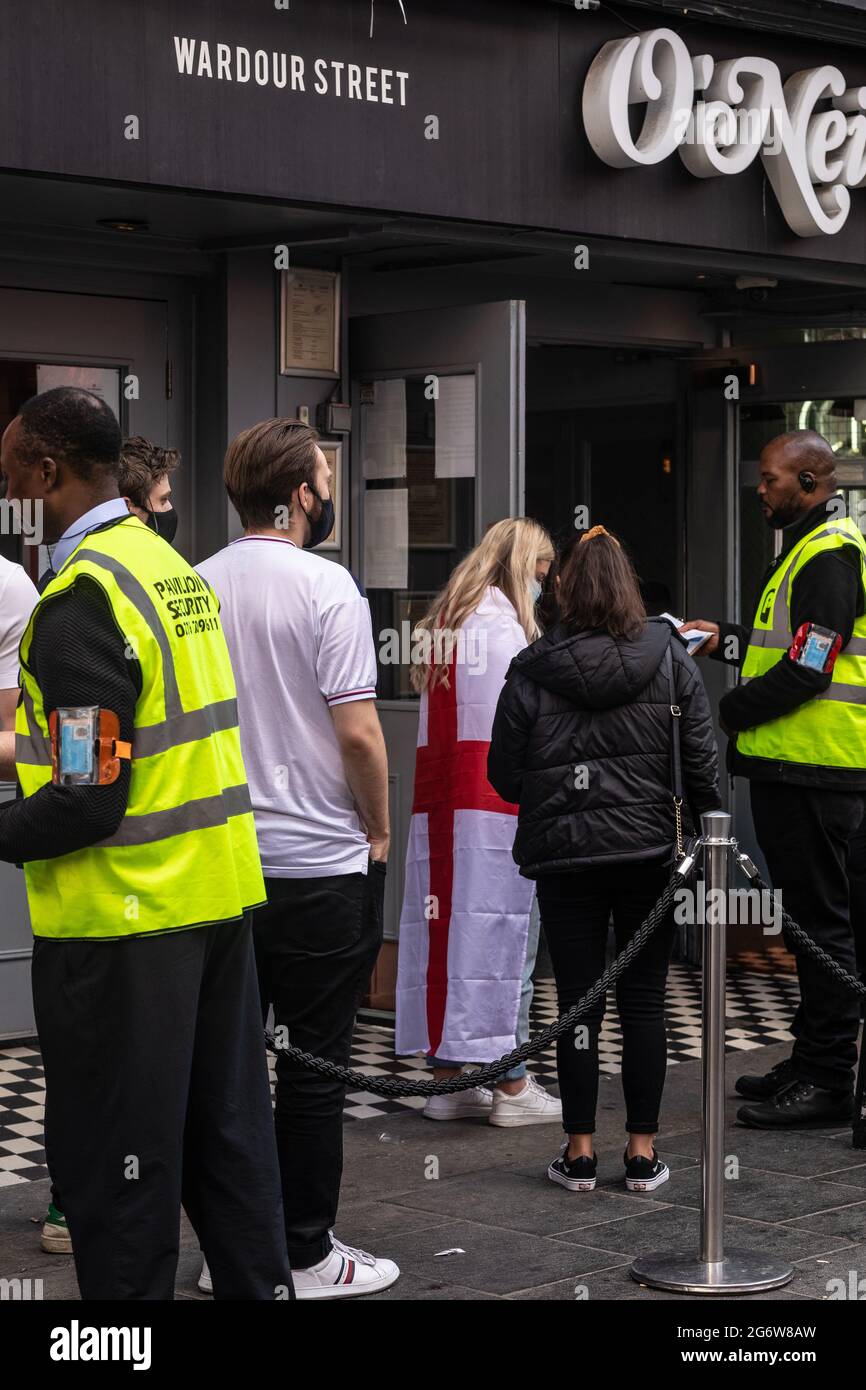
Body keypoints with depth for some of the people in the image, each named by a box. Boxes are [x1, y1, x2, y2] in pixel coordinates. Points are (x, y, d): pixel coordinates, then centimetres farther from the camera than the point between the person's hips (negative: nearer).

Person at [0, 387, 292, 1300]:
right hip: (218, 892, 9)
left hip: (123, 917, -9)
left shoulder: (81, 598, -18)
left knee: (116, 1156, 3)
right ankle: (257, 1282, 27)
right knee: (226, 1129, 17)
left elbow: (86, 800, -22)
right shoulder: (172, 567, 8)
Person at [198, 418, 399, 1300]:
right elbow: (358, 734, -15)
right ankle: (306, 1254, 10)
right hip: (321, 864, -5)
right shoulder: (325, 587, -12)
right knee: (315, 1063, 3)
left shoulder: (196, 586, 4)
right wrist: (378, 830, 0)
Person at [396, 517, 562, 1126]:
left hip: (438, 799, 8)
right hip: (495, 800, -8)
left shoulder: (444, 622, 19)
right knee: (504, 930, -5)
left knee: (448, 924, 8)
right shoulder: (501, 621, -7)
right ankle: (512, 1087, -2)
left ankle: (446, 1079, 10)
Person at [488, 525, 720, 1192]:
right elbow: (702, 761, -1)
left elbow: (504, 774, 0)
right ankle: (643, 1153, 10)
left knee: (577, 1002, 5)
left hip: (564, 855, -1)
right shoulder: (670, 659, -1)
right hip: (650, 849, 1)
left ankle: (580, 1152, 9)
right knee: (644, 1000, 8)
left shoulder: (530, 672, -4)